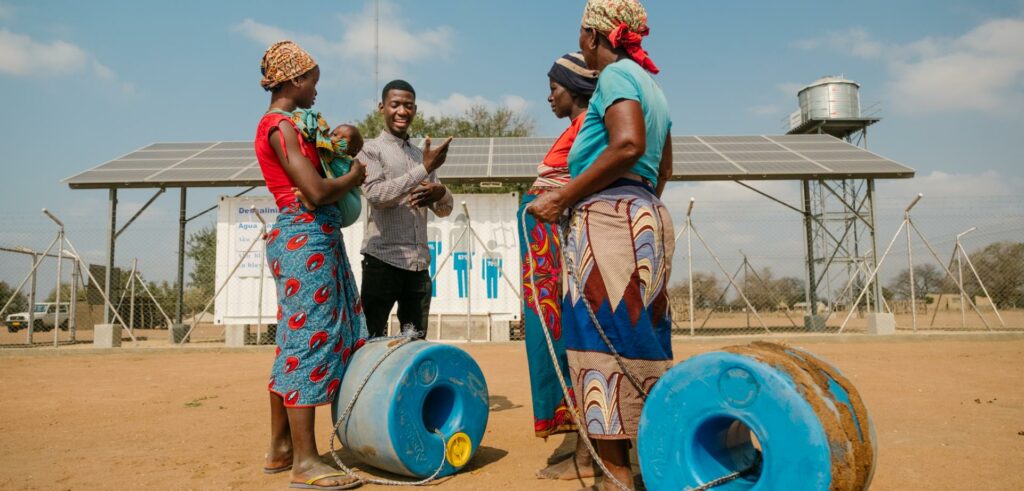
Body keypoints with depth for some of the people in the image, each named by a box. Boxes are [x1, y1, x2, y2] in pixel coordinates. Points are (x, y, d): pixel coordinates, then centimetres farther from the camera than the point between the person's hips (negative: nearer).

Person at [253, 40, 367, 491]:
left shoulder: (281, 125, 19)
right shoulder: (281, 126, -11)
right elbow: (316, 191, -19)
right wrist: (354, 176, -2)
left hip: (307, 238, 10)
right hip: (306, 237, -10)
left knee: (296, 338, 13)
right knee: (310, 337, -8)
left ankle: (280, 448, 22)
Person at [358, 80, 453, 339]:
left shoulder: (420, 154, 18)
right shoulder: (371, 149, 1)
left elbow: (444, 210, 17)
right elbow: (375, 195, -16)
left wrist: (440, 193, -7)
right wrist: (424, 169, -18)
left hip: (419, 262, 6)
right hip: (383, 259, -5)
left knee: (416, 341, 10)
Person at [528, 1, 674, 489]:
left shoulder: (615, 74, -4)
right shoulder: (650, 83, 23)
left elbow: (628, 145, -21)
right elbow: (663, 167, 29)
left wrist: (562, 196, -16)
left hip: (607, 222, -9)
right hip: (647, 218, 9)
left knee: (602, 340, -8)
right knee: (639, 344, 11)